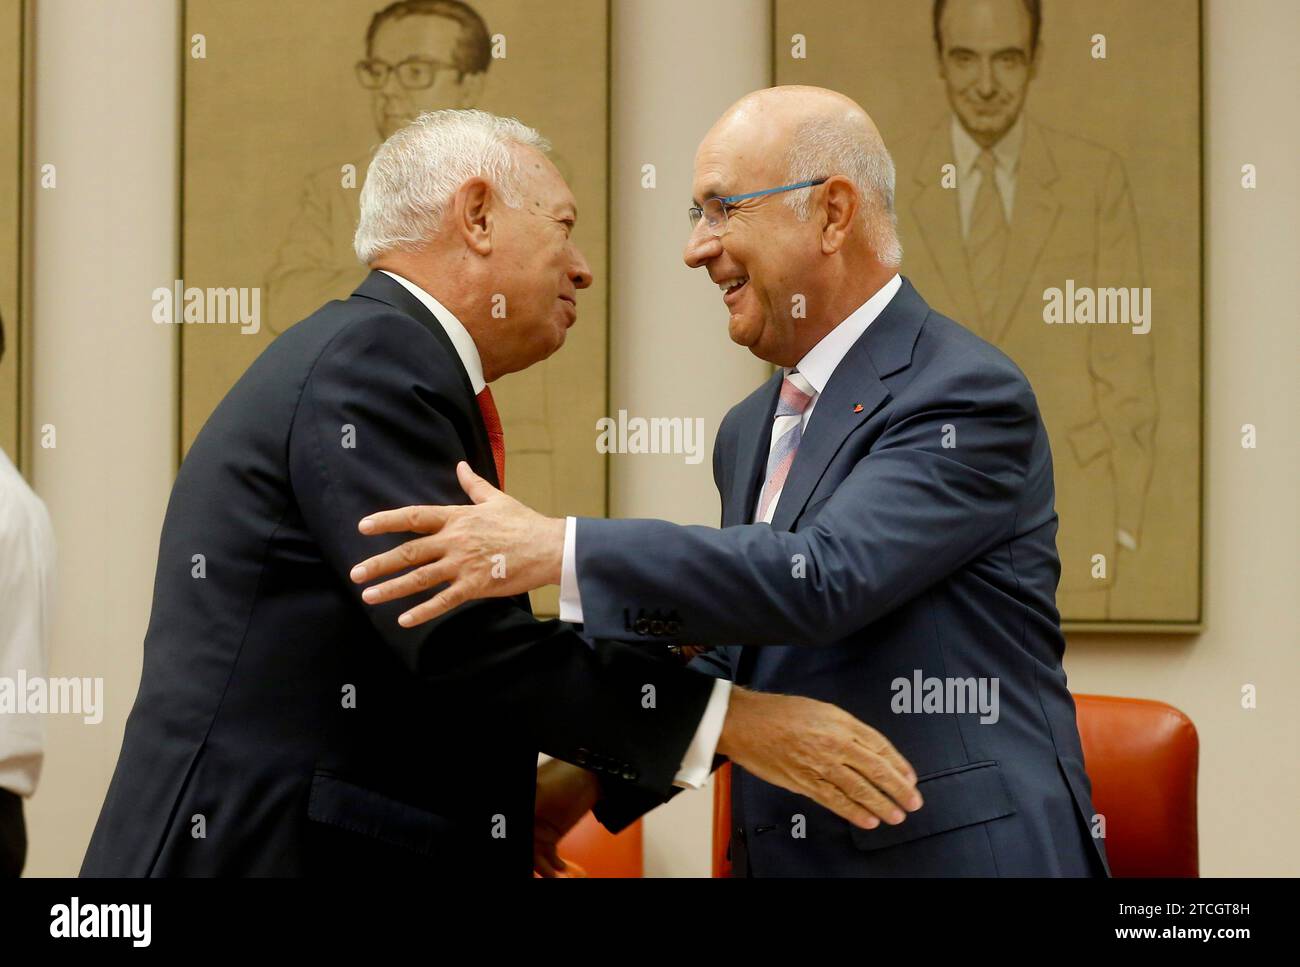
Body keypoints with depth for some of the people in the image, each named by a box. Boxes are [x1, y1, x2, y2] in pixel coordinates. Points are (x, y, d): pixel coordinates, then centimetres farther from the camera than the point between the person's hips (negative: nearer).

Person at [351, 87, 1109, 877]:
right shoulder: (750, 432, 13)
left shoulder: (969, 395, -13)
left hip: (959, 851, -7)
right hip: (783, 853, 7)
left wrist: (557, 551, -28)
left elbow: (825, 575, -26)